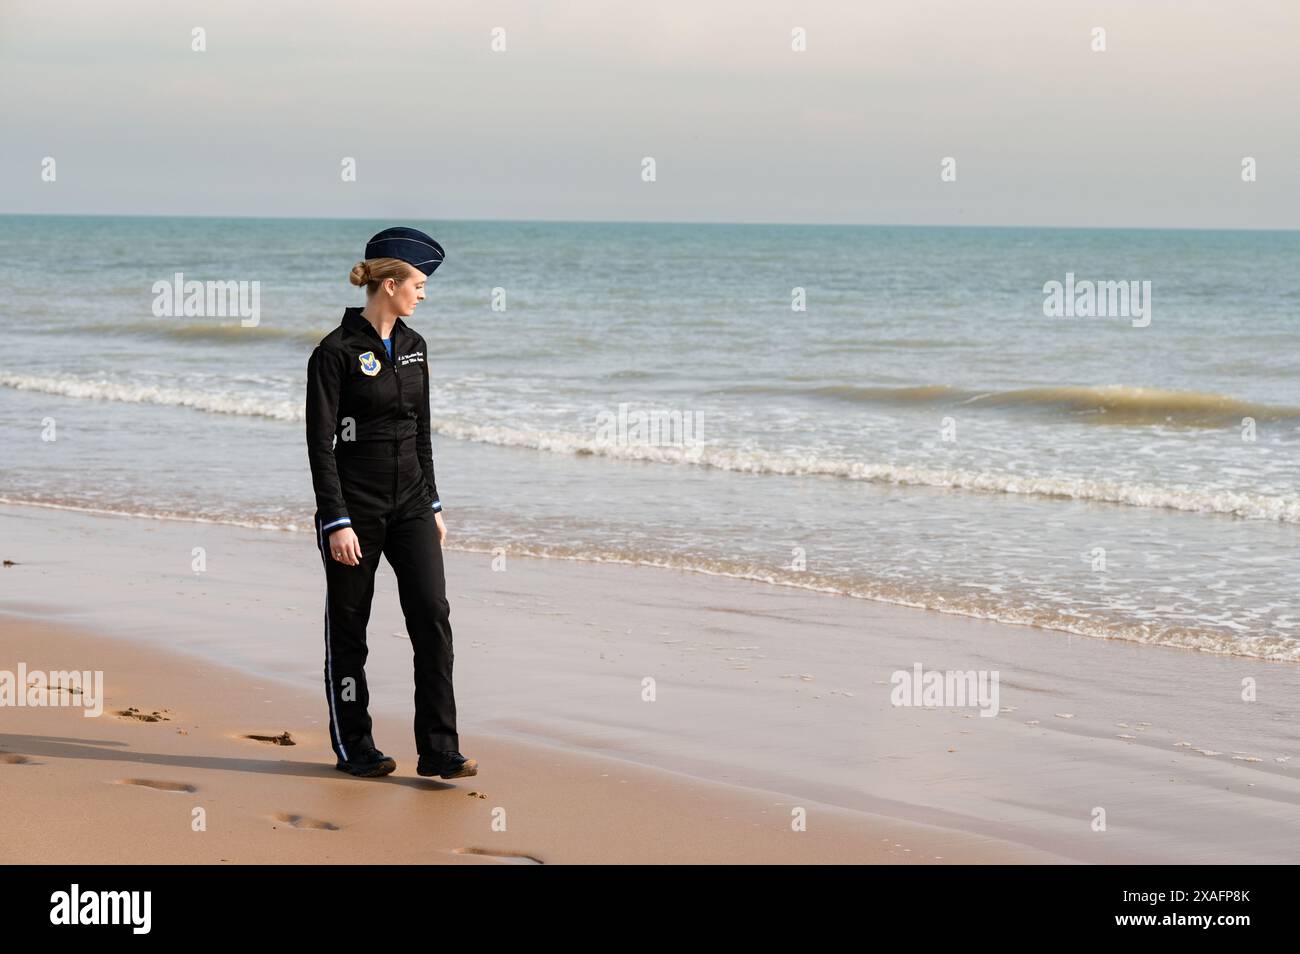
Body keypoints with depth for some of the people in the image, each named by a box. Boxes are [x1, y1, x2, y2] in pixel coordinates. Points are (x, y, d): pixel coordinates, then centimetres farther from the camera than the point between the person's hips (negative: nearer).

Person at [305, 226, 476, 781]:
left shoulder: (412, 347, 9)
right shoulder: (336, 352, -12)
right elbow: (320, 444, -13)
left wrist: (433, 504, 15)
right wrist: (336, 522, -17)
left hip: (409, 504, 6)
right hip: (354, 506, -6)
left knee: (432, 616, -5)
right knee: (348, 628, 5)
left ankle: (439, 751, -3)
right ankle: (353, 749, 18)